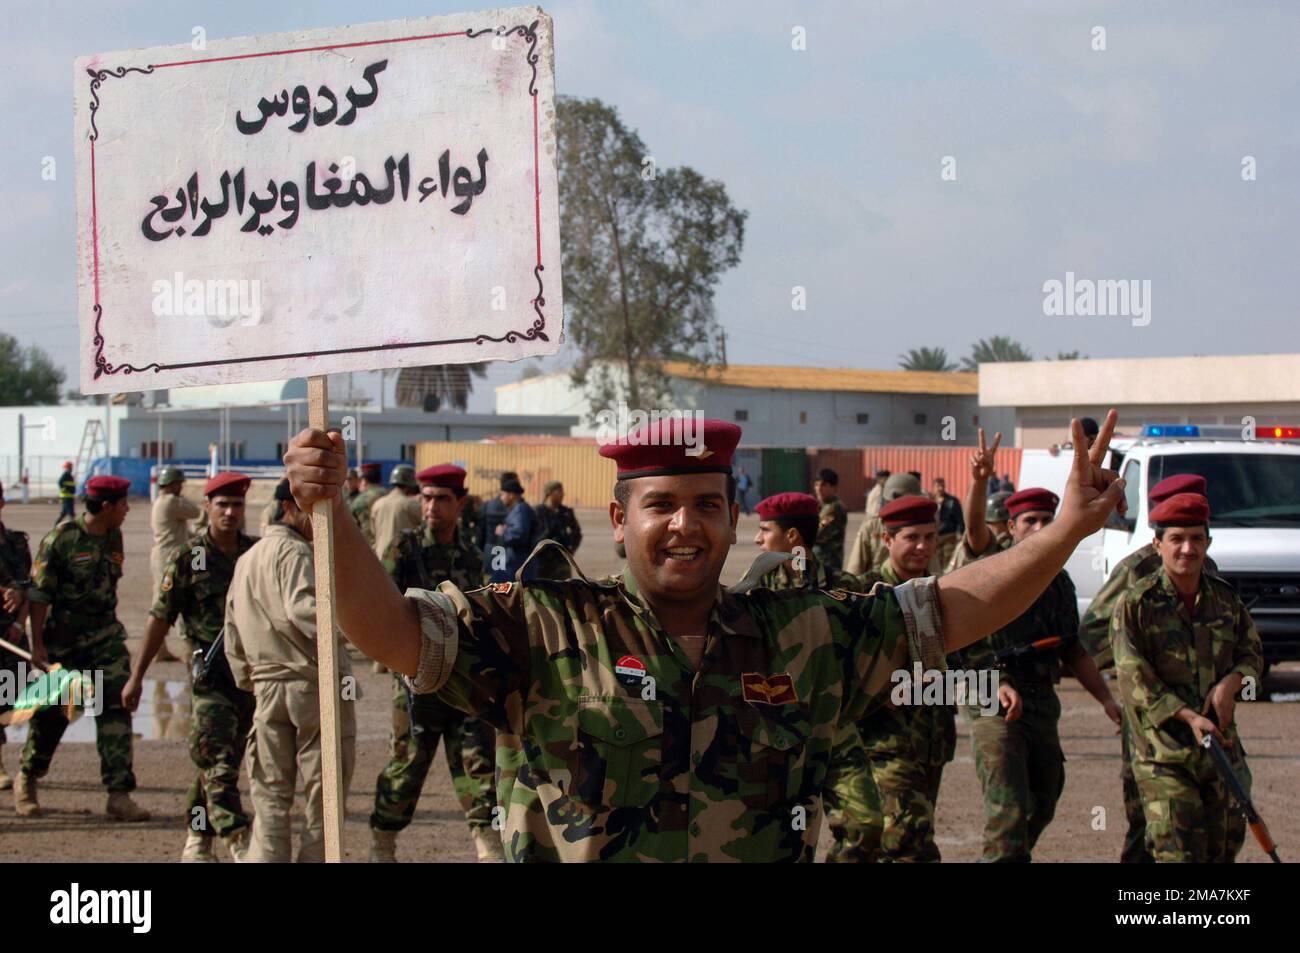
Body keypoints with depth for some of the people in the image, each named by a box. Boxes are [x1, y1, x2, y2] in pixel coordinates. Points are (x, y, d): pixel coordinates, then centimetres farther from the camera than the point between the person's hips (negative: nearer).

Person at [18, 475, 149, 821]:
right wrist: (37, 644, -16)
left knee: (116, 705, -10)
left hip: (105, 635, 5)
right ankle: (26, 780, 29)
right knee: (50, 712, 5)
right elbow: (39, 593, -12)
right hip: (63, 638, -5)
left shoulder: (114, 537, 7)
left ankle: (119, 793, -12)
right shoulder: (61, 539, -13)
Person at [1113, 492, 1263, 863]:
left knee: (1224, 847, 9)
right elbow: (1134, 679, -11)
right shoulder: (1135, 605, -8)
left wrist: (1231, 683, -7)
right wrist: (1189, 717, -20)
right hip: (1163, 752, -5)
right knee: (1179, 851, -11)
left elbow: (1251, 653, 17)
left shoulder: (1225, 599, 7)